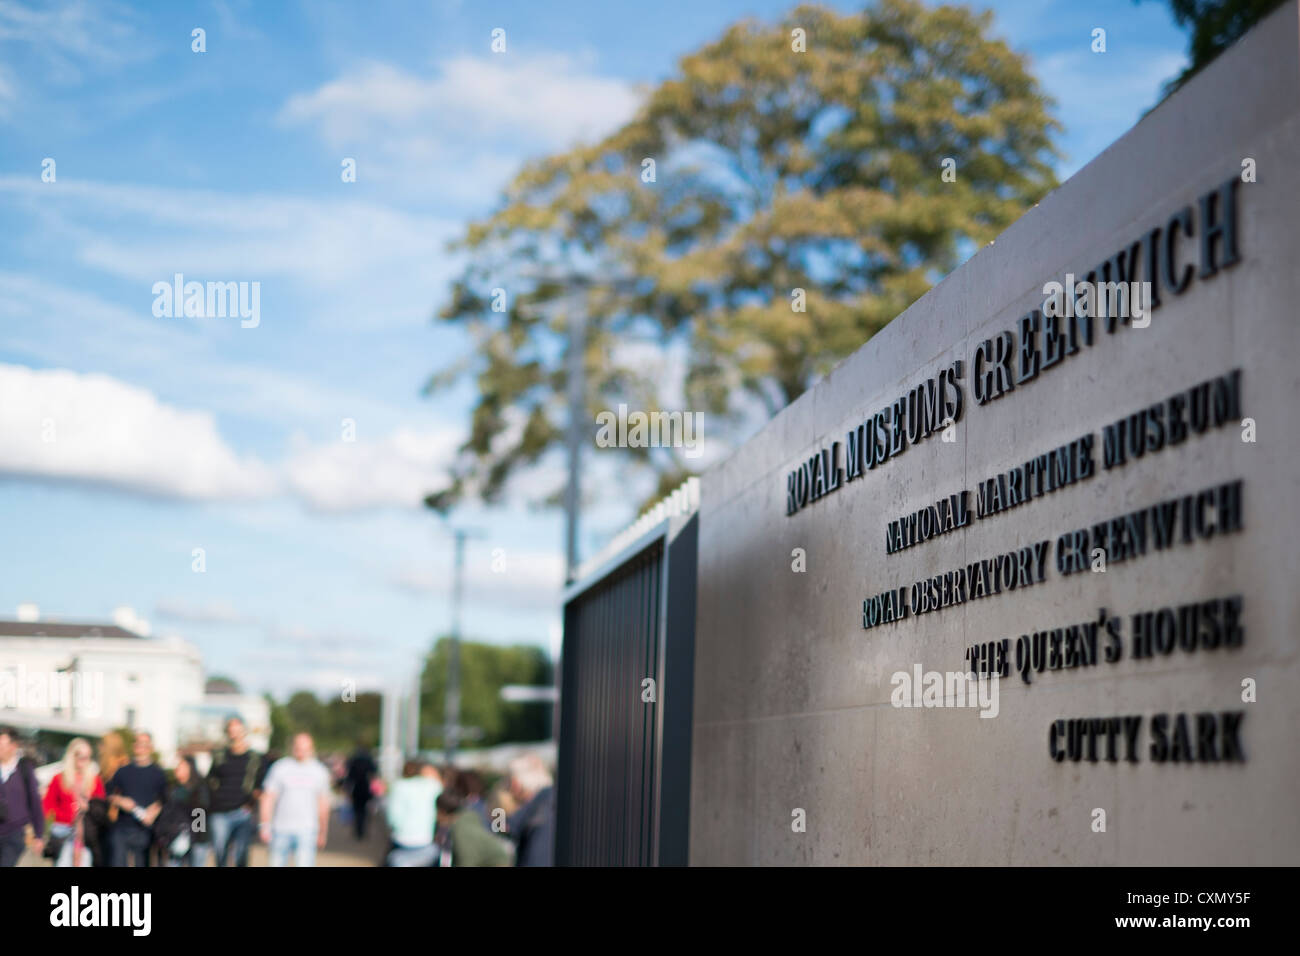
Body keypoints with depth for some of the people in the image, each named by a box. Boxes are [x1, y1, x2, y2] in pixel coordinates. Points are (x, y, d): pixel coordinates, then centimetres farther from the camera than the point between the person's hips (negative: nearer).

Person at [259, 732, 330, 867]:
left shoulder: (319, 771, 7)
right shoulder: (280, 768, 1)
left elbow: (323, 803, 15)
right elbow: (268, 798, 1)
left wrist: (322, 832, 18)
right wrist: (265, 825, -5)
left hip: (306, 831, 0)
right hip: (281, 830, 0)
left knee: (305, 864, -13)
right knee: (277, 863, 5)